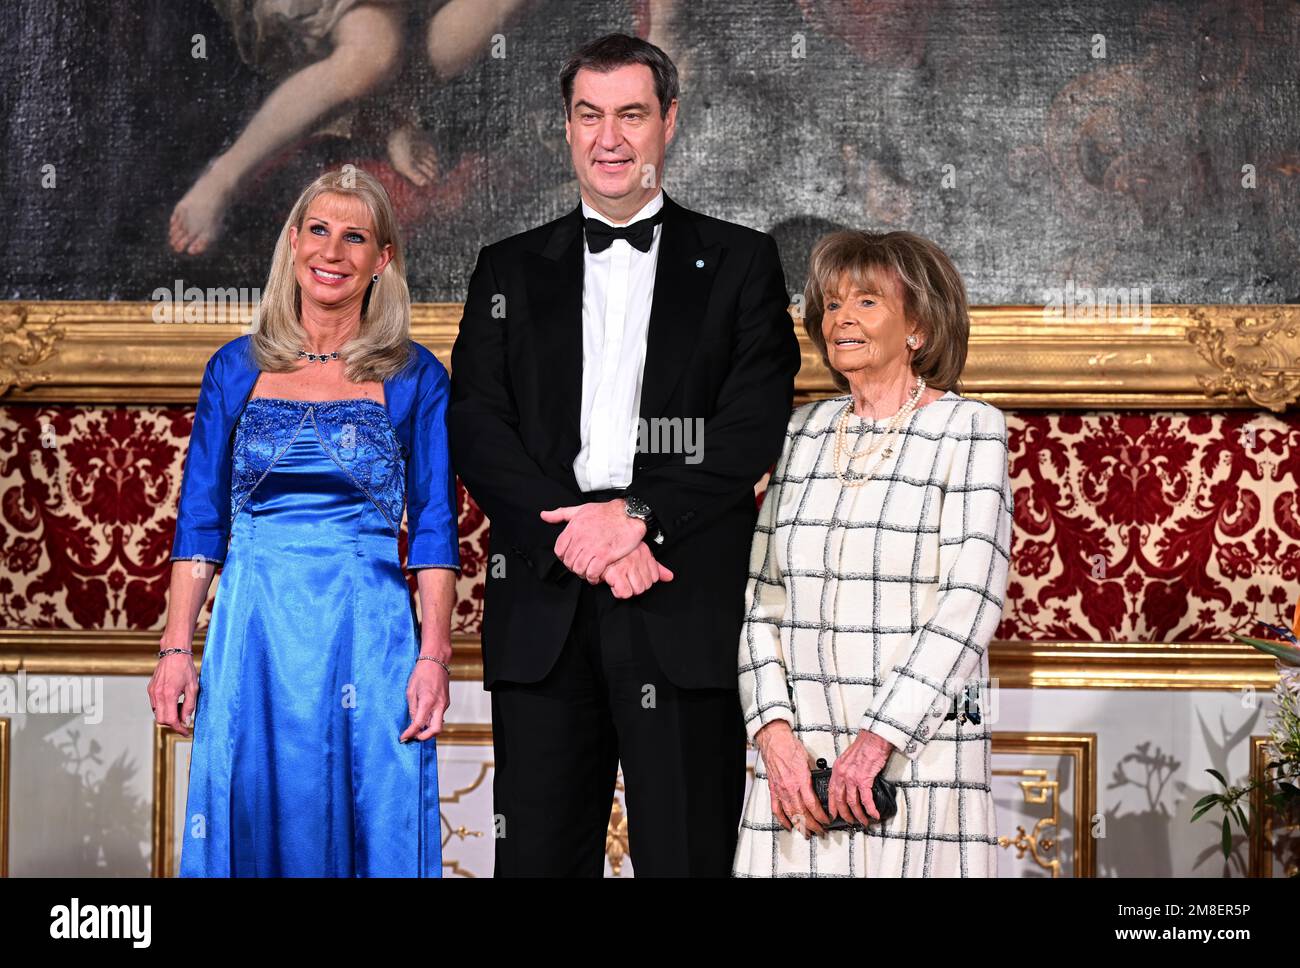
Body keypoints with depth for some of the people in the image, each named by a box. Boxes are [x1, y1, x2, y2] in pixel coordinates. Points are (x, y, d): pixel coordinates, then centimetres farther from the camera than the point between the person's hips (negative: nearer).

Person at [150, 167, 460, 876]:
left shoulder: (414, 377, 4)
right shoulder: (236, 368, 9)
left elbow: (434, 530, 1)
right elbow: (200, 521, 8)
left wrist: (433, 656, -9)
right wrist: (175, 649, 0)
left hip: (369, 631, -1)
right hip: (253, 631, 2)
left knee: (373, 835, 1)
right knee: (253, 828, 5)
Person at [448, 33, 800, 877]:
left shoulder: (740, 263, 10)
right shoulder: (510, 270, 16)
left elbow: (754, 428, -1)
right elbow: (476, 429, 4)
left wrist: (640, 514, -14)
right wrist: (573, 531, -11)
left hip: (687, 614, -2)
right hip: (543, 612, 2)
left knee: (690, 856, 1)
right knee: (538, 856, 4)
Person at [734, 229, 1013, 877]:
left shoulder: (969, 430, -2)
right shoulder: (804, 431, 12)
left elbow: (970, 602, -10)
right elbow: (762, 597, 9)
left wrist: (877, 738, -16)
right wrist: (774, 732, -4)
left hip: (919, 745, -3)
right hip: (798, 746, 4)